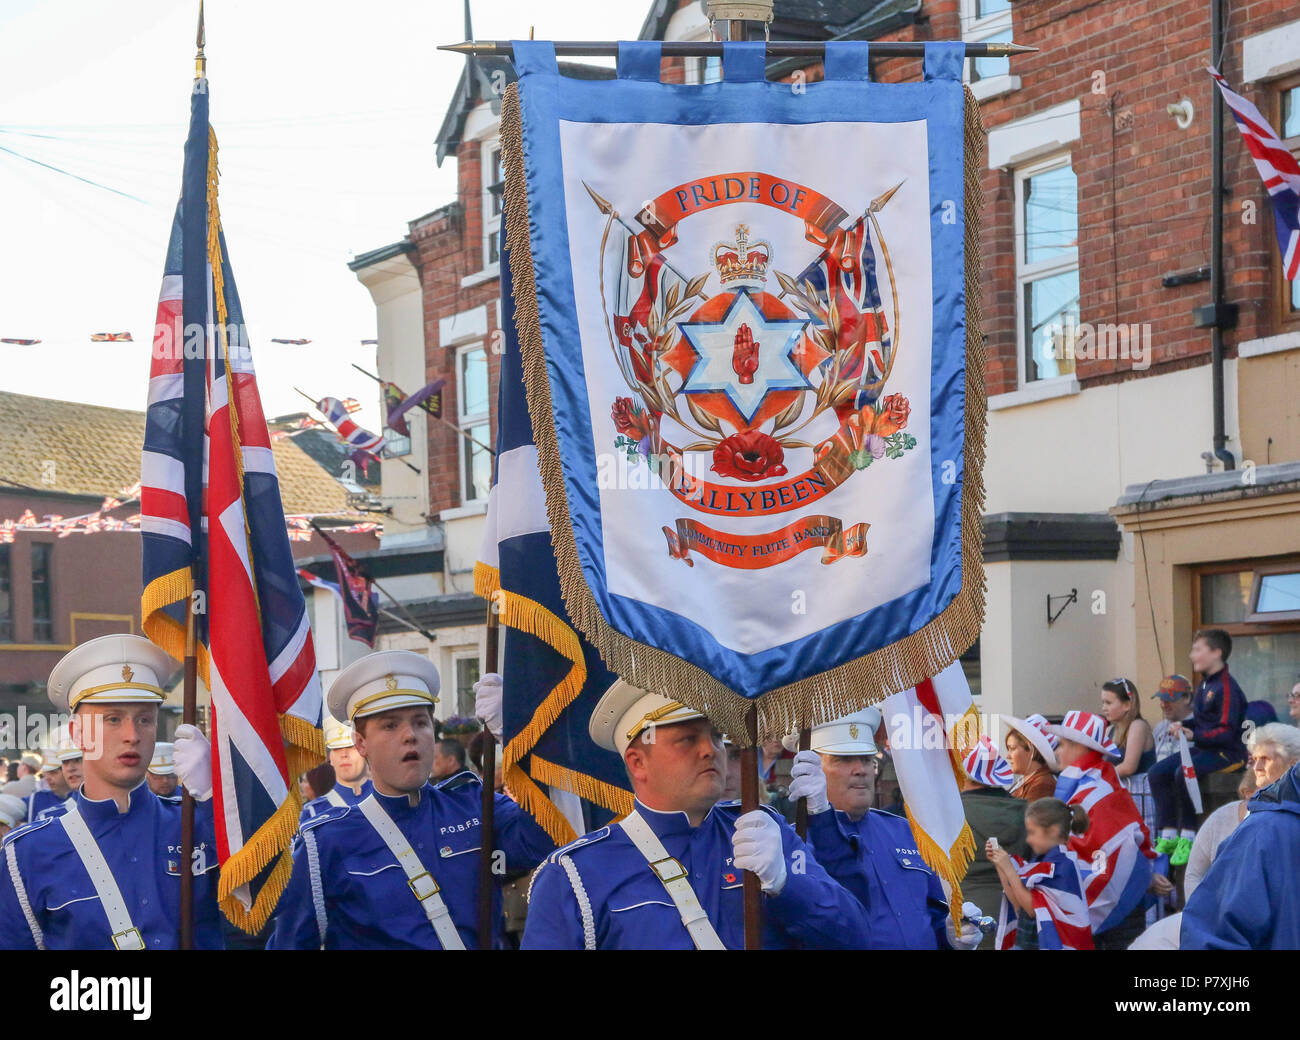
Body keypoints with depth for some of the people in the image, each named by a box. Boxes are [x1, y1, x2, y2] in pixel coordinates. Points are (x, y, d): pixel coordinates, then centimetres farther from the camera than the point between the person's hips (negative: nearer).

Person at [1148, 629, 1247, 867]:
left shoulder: (1227, 688, -15)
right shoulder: (1205, 685, 14)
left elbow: (1227, 732, -21)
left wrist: (1195, 735, -25)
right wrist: (1183, 725, 6)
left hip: (1228, 752, -10)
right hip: (1203, 749, 10)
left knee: (1183, 773, -32)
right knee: (1157, 773, -4)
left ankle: (1188, 837, -21)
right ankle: (1168, 836, -3)